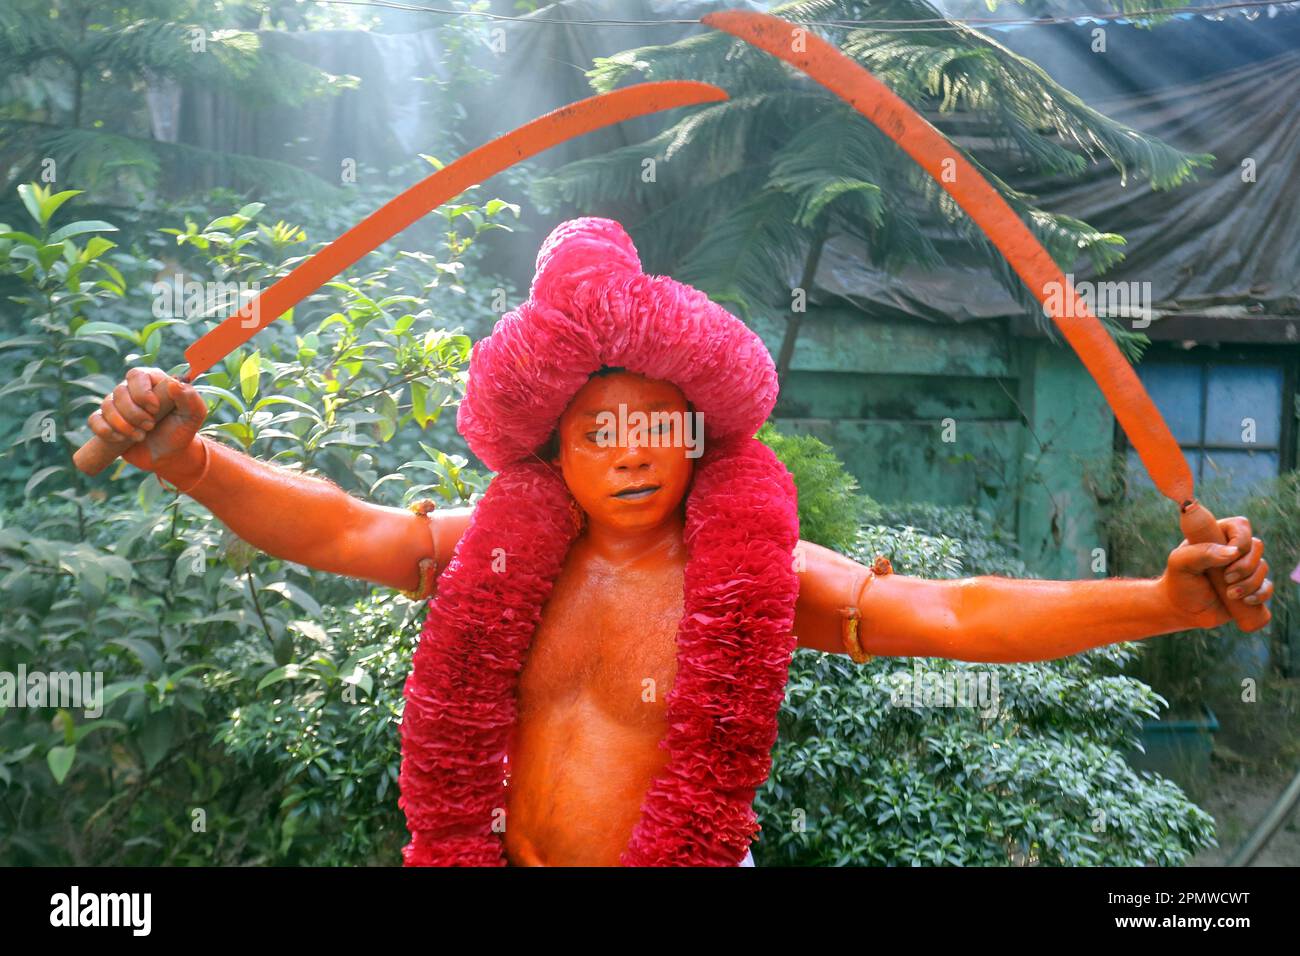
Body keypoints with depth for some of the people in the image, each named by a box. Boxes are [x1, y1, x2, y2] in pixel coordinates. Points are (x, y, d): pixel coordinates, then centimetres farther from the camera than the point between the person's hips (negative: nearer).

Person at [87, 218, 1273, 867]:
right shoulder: (503, 549, -7)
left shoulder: (764, 573, -16)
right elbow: (338, 527, -9)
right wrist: (188, 457, -23)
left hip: (685, 853, -2)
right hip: (505, 851, 3)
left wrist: (1162, 600, -34)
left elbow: (954, 614, -23)